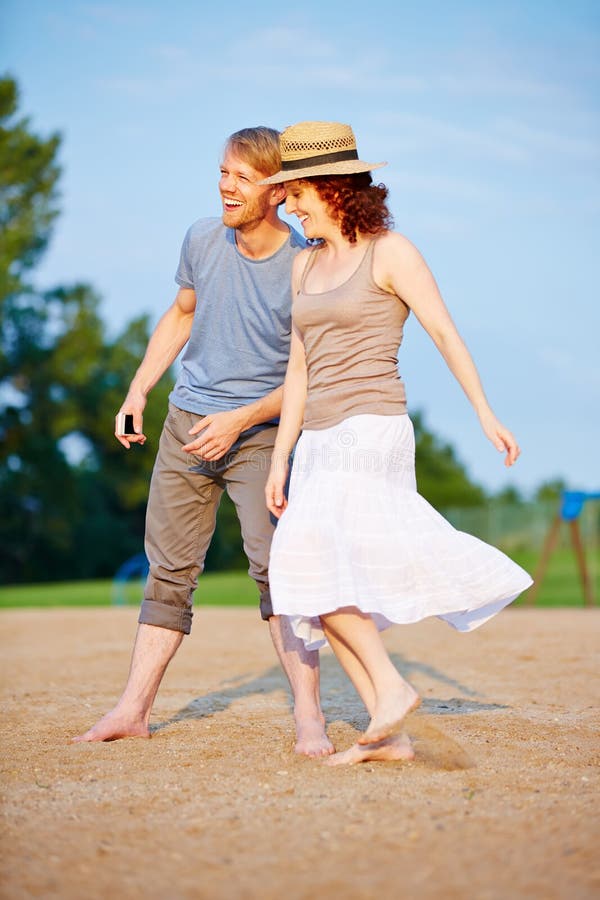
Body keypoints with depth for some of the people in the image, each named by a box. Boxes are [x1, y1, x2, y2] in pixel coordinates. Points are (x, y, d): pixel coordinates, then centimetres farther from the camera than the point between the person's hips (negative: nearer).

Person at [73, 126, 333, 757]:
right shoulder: (202, 238, -1)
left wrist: (240, 421, -19)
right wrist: (137, 392, 9)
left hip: (261, 429, -5)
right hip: (187, 419, 5)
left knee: (275, 564, -16)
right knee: (169, 569, 10)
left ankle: (308, 716, -11)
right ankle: (134, 709, 18)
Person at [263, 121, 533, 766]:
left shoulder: (389, 252, -3)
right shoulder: (305, 265, 16)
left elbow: (444, 331, -8)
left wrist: (485, 414, -15)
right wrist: (280, 459, 13)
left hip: (371, 429, -7)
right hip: (321, 441, 7)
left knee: (313, 563, -22)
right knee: (316, 588, -2)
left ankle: (390, 686, -12)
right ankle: (389, 733, 0)